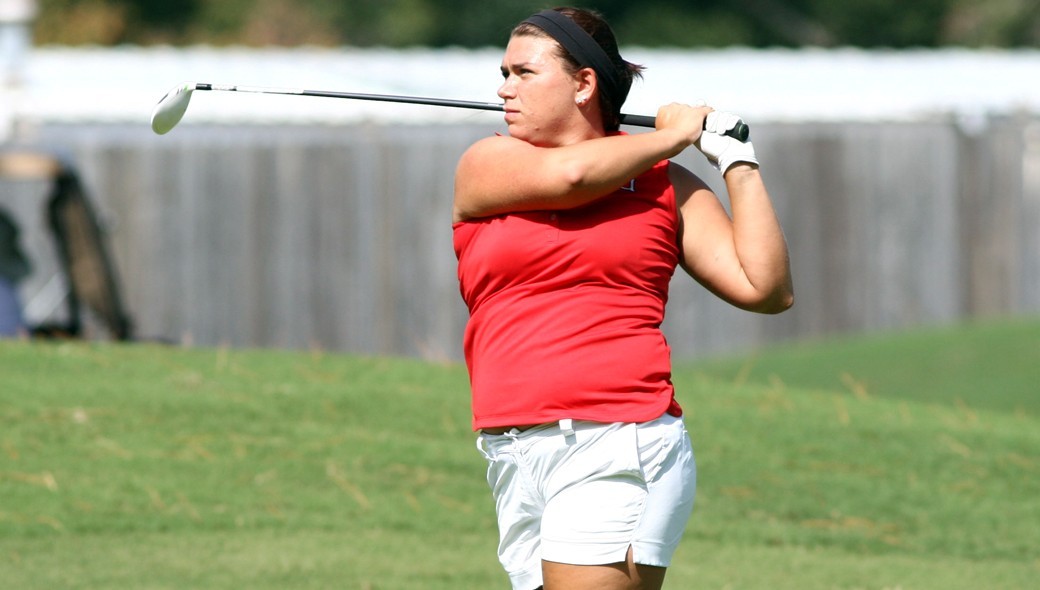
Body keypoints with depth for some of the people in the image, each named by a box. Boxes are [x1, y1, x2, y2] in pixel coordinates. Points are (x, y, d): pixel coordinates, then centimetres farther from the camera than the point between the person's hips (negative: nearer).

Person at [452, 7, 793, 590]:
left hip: (621, 453, -3)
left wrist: (739, 163, 5)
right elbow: (566, 175, -9)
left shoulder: (668, 185, 11)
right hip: (516, 461, 3)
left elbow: (766, 289, 4)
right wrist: (669, 138, 5)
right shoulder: (486, 165, 12)